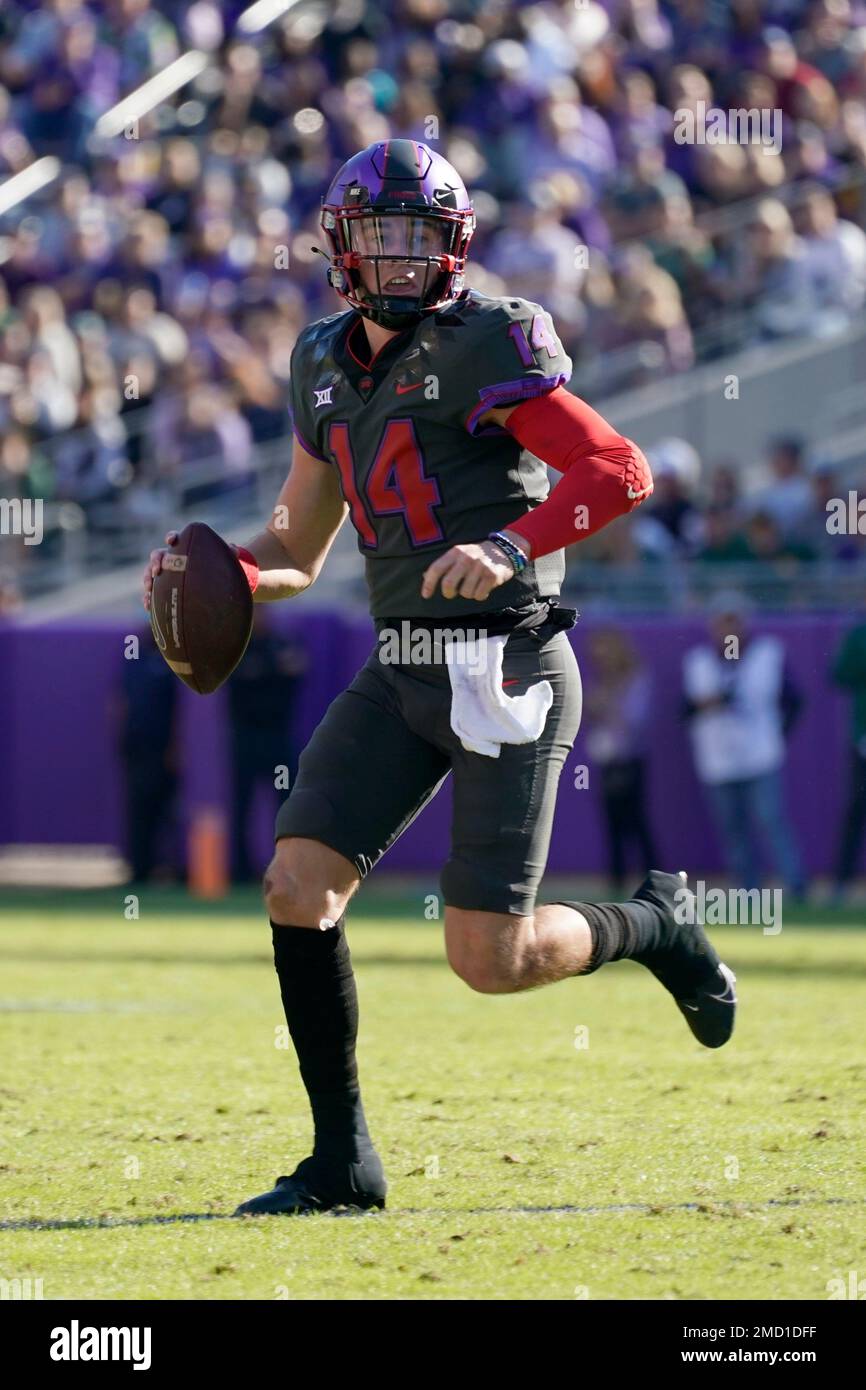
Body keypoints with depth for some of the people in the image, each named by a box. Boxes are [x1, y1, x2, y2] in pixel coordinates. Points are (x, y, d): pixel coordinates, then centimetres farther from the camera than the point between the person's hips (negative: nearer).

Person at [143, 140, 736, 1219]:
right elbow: (295, 552, 20)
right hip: (402, 672, 6)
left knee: (488, 960, -7)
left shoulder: (486, 349, -9)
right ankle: (341, 1160, 2)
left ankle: (652, 927, 25)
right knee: (298, 888, -8)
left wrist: (511, 546, -31)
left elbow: (620, 471, -17)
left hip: (506, 670, -6)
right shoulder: (325, 367, 12)